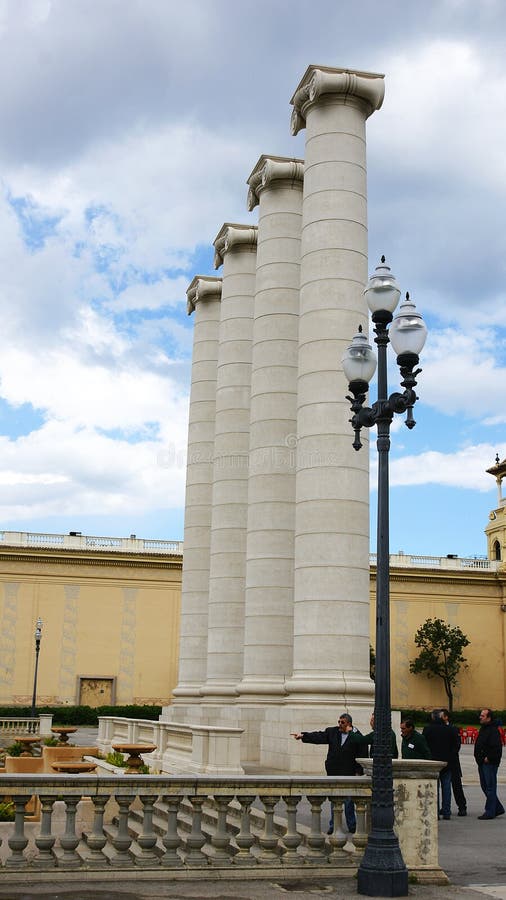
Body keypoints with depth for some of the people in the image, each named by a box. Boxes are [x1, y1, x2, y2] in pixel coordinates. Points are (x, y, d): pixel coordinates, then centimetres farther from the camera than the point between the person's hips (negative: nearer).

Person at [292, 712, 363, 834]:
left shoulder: (357, 737, -5)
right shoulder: (332, 732, 5)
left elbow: (362, 755, -4)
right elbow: (318, 737, -1)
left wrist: (359, 772, -9)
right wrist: (303, 735, -12)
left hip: (348, 774, -3)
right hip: (333, 773, 3)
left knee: (348, 801, 2)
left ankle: (352, 826, 16)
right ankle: (333, 825, 18)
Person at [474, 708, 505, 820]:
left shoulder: (493, 730, -16)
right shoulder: (483, 729, 15)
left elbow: (497, 747, -23)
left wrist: (489, 758, -18)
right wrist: (479, 758, 13)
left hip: (490, 764, -10)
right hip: (482, 764, 10)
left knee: (490, 787, -4)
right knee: (485, 786, 14)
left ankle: (490, 812, 2)